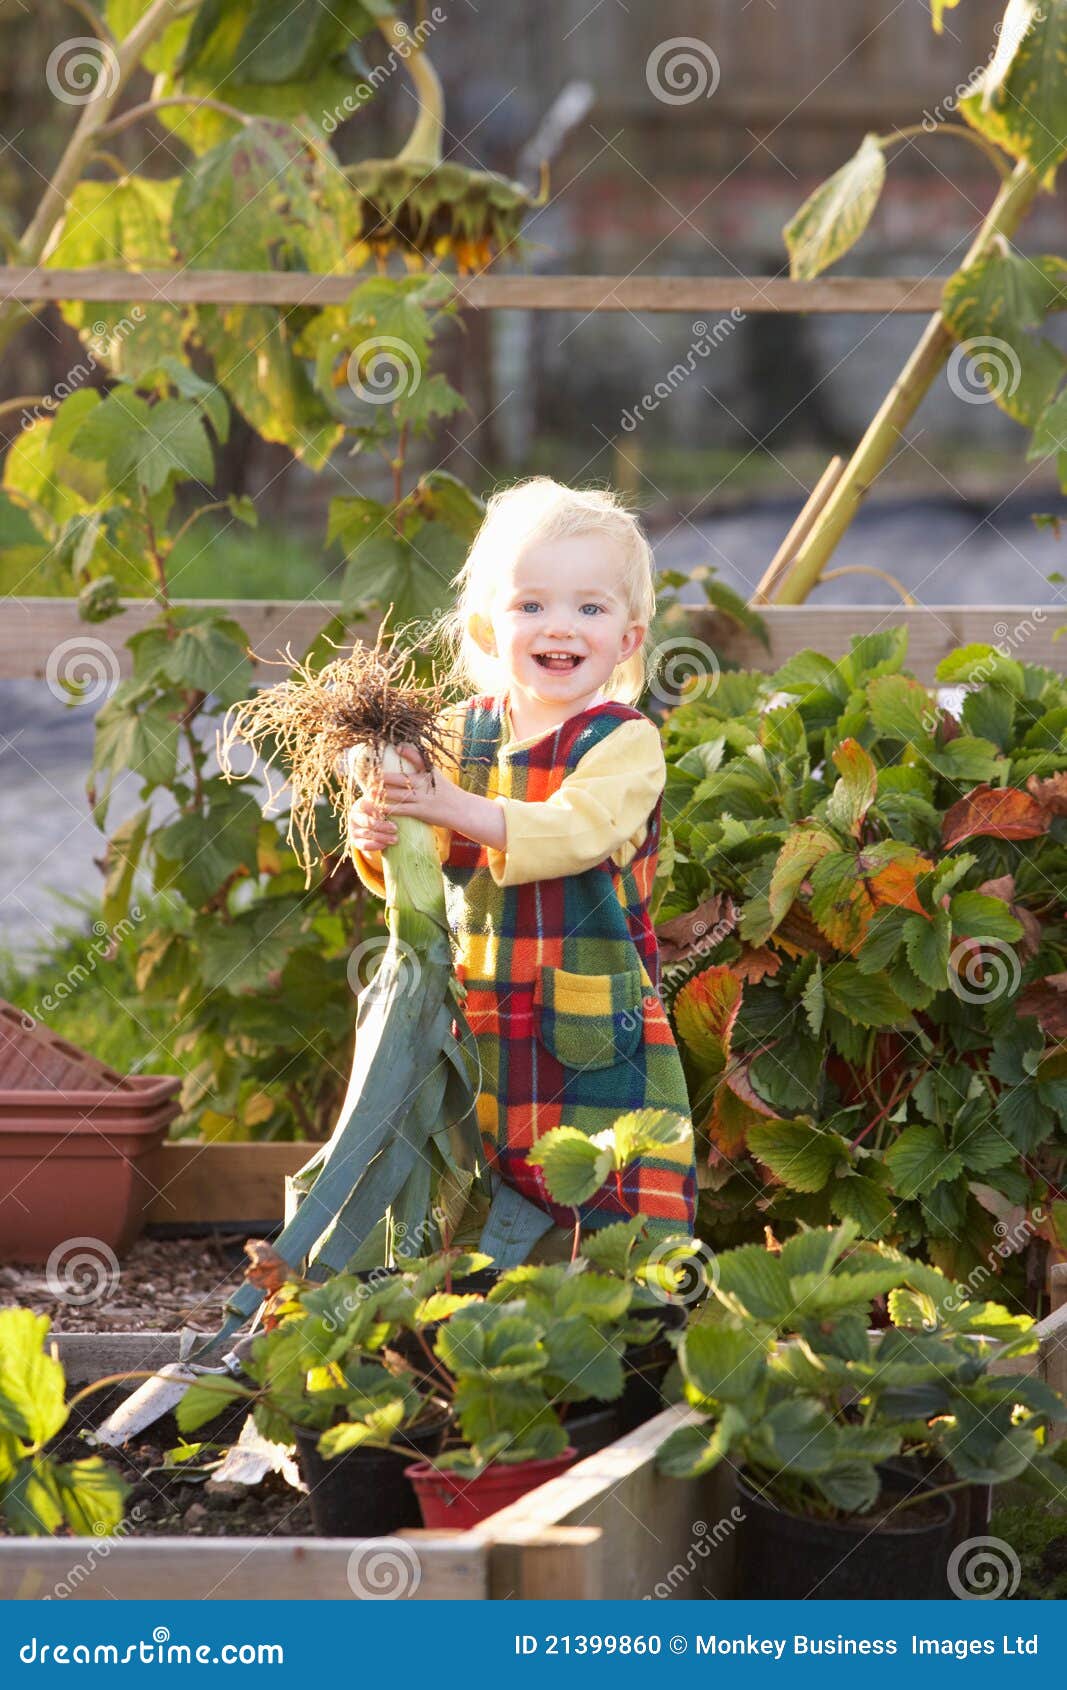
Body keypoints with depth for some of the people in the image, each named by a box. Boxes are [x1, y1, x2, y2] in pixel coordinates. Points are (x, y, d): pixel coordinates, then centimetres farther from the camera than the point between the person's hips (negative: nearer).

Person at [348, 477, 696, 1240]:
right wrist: (377, 838, -16)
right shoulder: (461, 735, 6)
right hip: (478, 1019, 4)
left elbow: (576, 831, -25)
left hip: (598, 1030, -4)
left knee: (626, 1218, -6)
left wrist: (456, 810, -33)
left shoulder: (626, 743, -7)